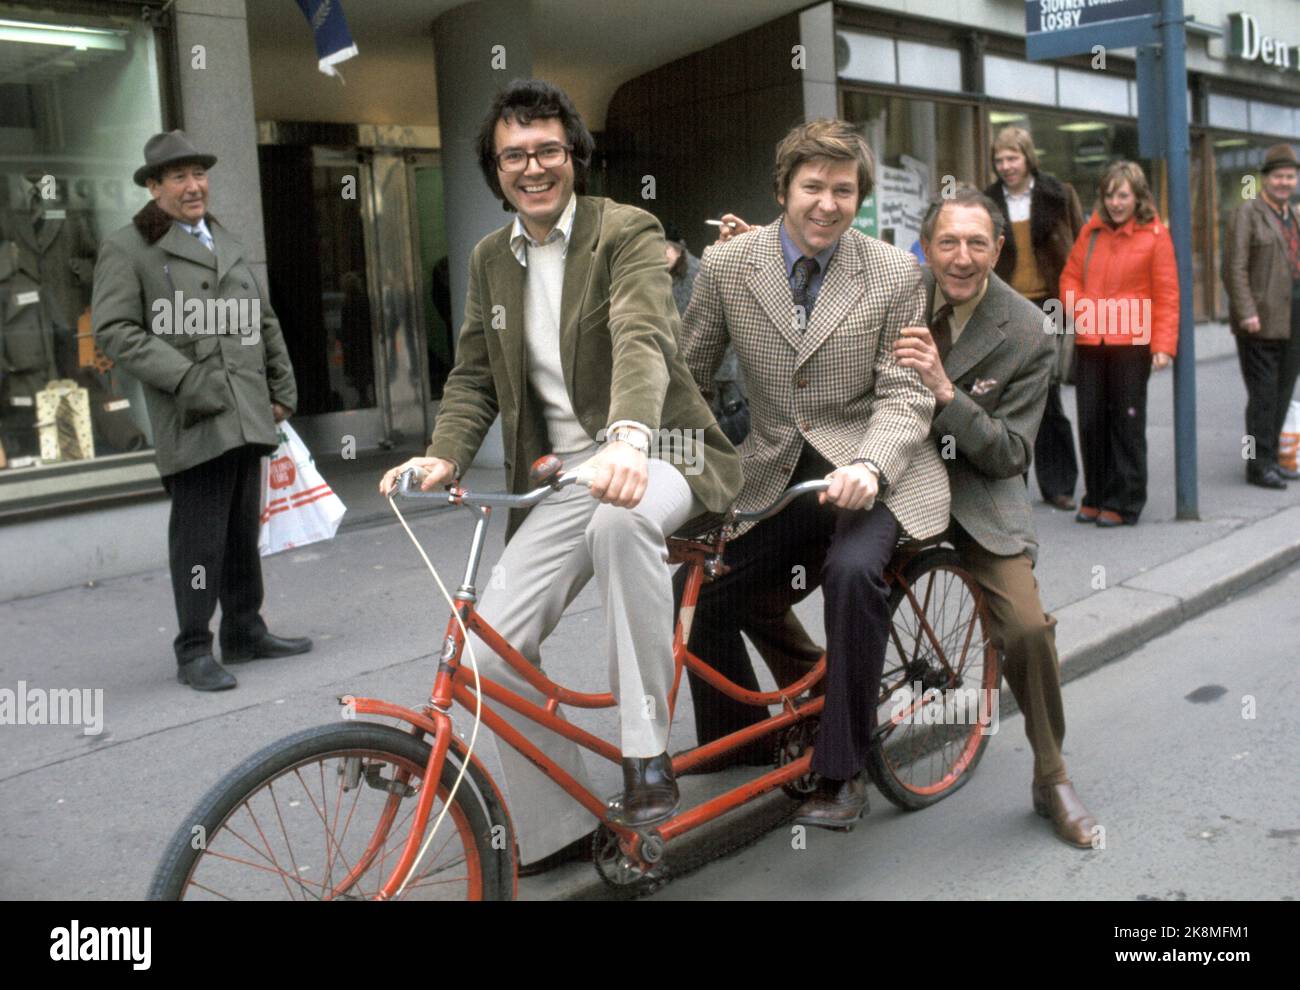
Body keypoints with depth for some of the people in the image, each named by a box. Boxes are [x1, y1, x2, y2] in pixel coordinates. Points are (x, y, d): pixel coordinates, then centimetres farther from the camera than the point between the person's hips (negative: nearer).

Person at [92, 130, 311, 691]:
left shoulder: (225, 241, 22)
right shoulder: (127, 249, -1)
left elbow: (263, 320, 24)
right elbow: (113, 329, -10)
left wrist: (282, 388, 16)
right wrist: (185, 378, -17)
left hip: (247, 414, 7)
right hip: (194, 420, -7)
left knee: (244, 532, 13)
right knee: (198, 538, -4)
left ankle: (245, 633, 25)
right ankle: (194, 651, 6)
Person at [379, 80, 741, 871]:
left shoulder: (627, 232, -7)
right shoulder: (490, 260, 12)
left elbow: (643, 339, -25)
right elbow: (474, 377, 13)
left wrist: (629, 438, -44)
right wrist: (444, 456, -7)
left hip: (658, 454, -5)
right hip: (563, 478, 5)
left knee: (621, 518, -41)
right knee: (494, 649, -9)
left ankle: (648, 752, -25)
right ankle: (557, 830, 11)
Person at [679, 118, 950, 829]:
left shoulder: (895, 275, -4)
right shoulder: (727, 265, 0)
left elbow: (904, 395, -8)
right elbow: (686, 374, 10)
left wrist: (868, 465, -27)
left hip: (869, 474, -3)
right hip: (776, 475, 3)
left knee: (853, 570, -33)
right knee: (696, 594, -10)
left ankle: (843, 772, -14)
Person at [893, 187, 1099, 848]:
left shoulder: (1026, 335, -9)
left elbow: (1010, 455, -11)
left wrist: (944, 390, -28)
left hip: (974, 489, -1)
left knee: (1027, 629, -19)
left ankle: (1051, 780, 9)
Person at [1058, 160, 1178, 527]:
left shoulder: (1154, 234, -1)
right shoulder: (1091, 231, 11)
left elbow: (1167, 295, -3)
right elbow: (1071, 275, 19)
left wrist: (1164, 345, -10)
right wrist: (1075, 306, -2)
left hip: (1132, 343, -4)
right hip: (1089, 342, 4)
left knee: (1127, 421, 2)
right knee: (1090, 420, 7)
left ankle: (1123, 503, 11)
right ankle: (1095, 496, 20)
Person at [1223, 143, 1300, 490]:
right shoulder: (1247, 214, -5)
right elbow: (1234, 269, -12)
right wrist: (1246, 313, -20)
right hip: (1262, 323, -7)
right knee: (1263, 395, -5)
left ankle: (1270, 459, 20)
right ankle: (1259, 465, 2)